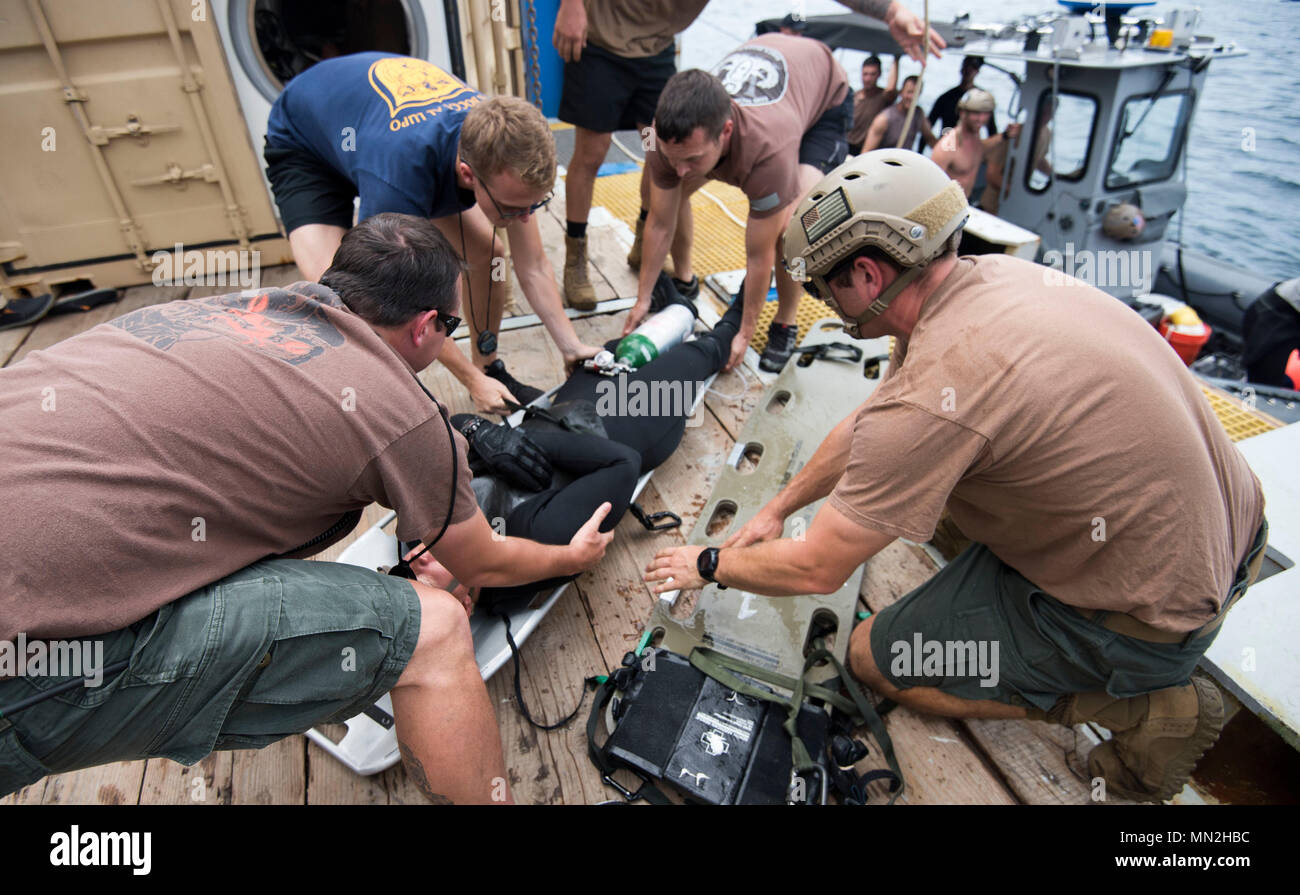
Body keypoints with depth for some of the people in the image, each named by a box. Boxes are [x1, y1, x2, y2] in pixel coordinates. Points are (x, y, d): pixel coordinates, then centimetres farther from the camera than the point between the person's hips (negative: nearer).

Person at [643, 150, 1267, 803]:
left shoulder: (933, 395, -31)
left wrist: (710, 565, 0)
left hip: (1155, 613, -8)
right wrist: (777, 508, 15)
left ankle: (1147, 706, 5)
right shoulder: (994, 275, -4)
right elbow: (864, 428, 8)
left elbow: (816, 570, -19)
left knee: (876, 658, 4)